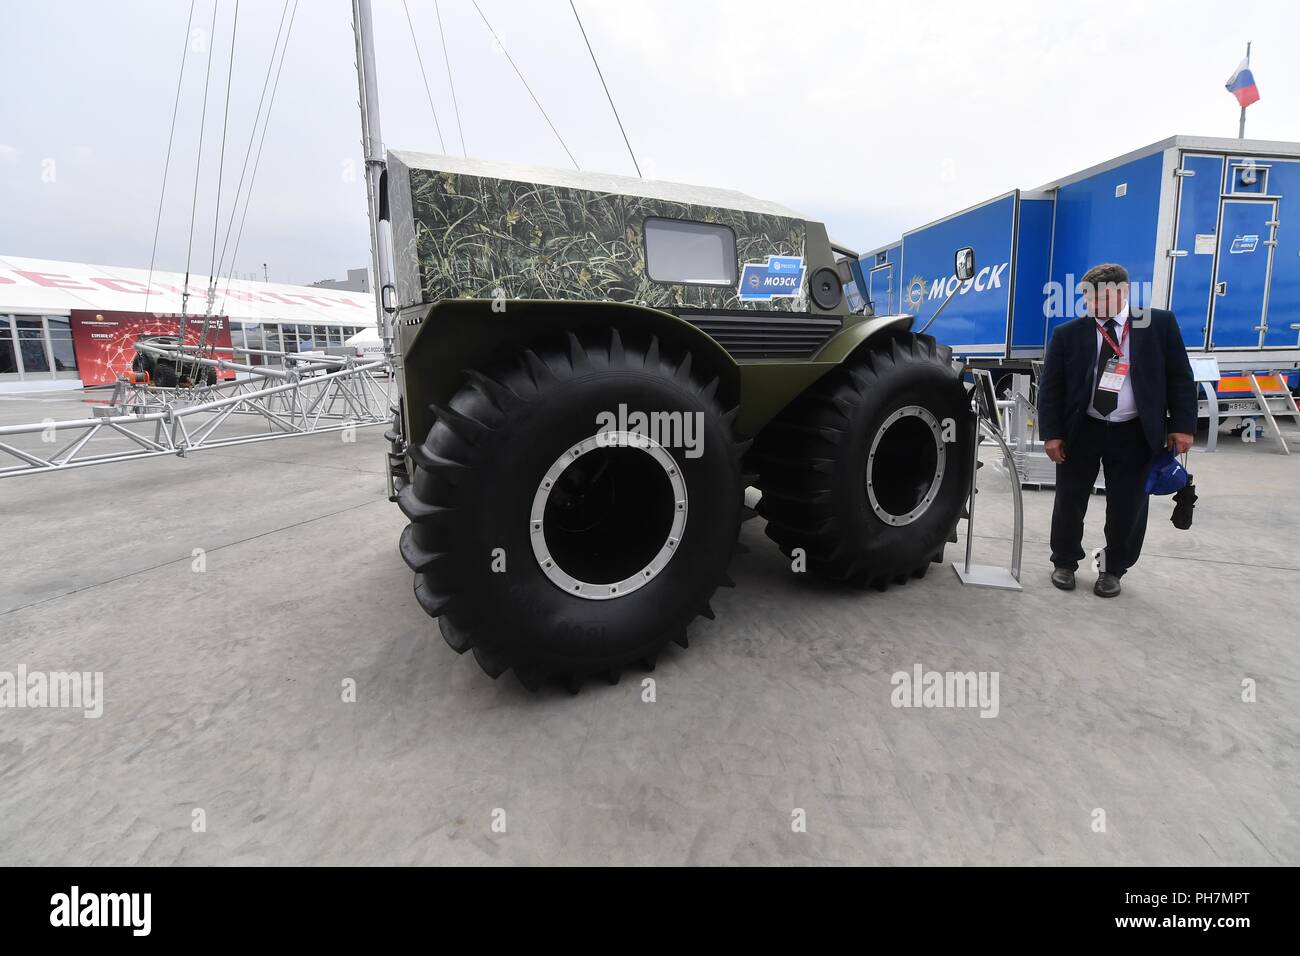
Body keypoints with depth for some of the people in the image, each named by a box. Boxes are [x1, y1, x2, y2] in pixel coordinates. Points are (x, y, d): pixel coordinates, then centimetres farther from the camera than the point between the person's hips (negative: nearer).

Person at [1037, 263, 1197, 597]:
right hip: (1080, 431, 0)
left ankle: (1112, 570, 27)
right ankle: (1065, 563, 28)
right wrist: (1051, 433, -8)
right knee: (1069, 502, 9)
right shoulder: (1068, 333, -1)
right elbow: (1050, 387, -1)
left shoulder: (1159, 323, 0)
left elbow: (1180, 377, 3)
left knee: (1127, 507, 7)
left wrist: (1182, 424, -4)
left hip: (1135, 435, 0)